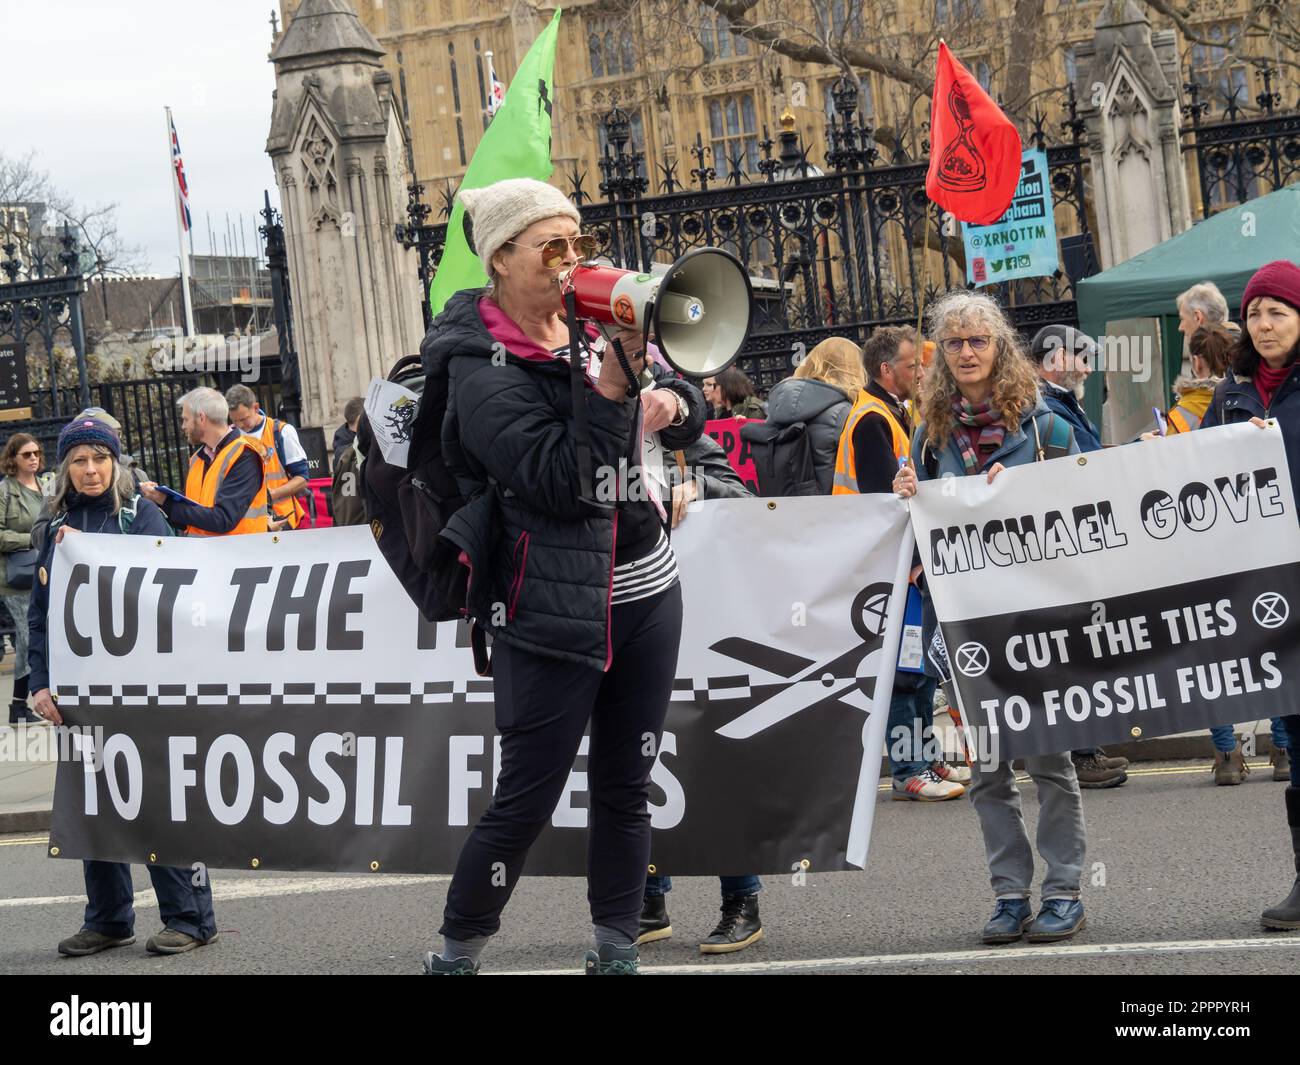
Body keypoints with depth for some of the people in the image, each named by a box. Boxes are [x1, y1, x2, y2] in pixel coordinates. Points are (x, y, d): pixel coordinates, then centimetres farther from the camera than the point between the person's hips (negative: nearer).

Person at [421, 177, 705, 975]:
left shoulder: (596, 321, 8)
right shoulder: (482, 369, -13)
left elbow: (687, 420, 17)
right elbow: (565, 481, -22)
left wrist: (672, 400, -7)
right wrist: (615, 375, -27)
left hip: (648, 590, 7)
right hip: (556, 608, -6)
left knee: (626, 788, 11)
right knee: (527, 800, -3)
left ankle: (617, 952, 21)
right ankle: (456, 953, 12)